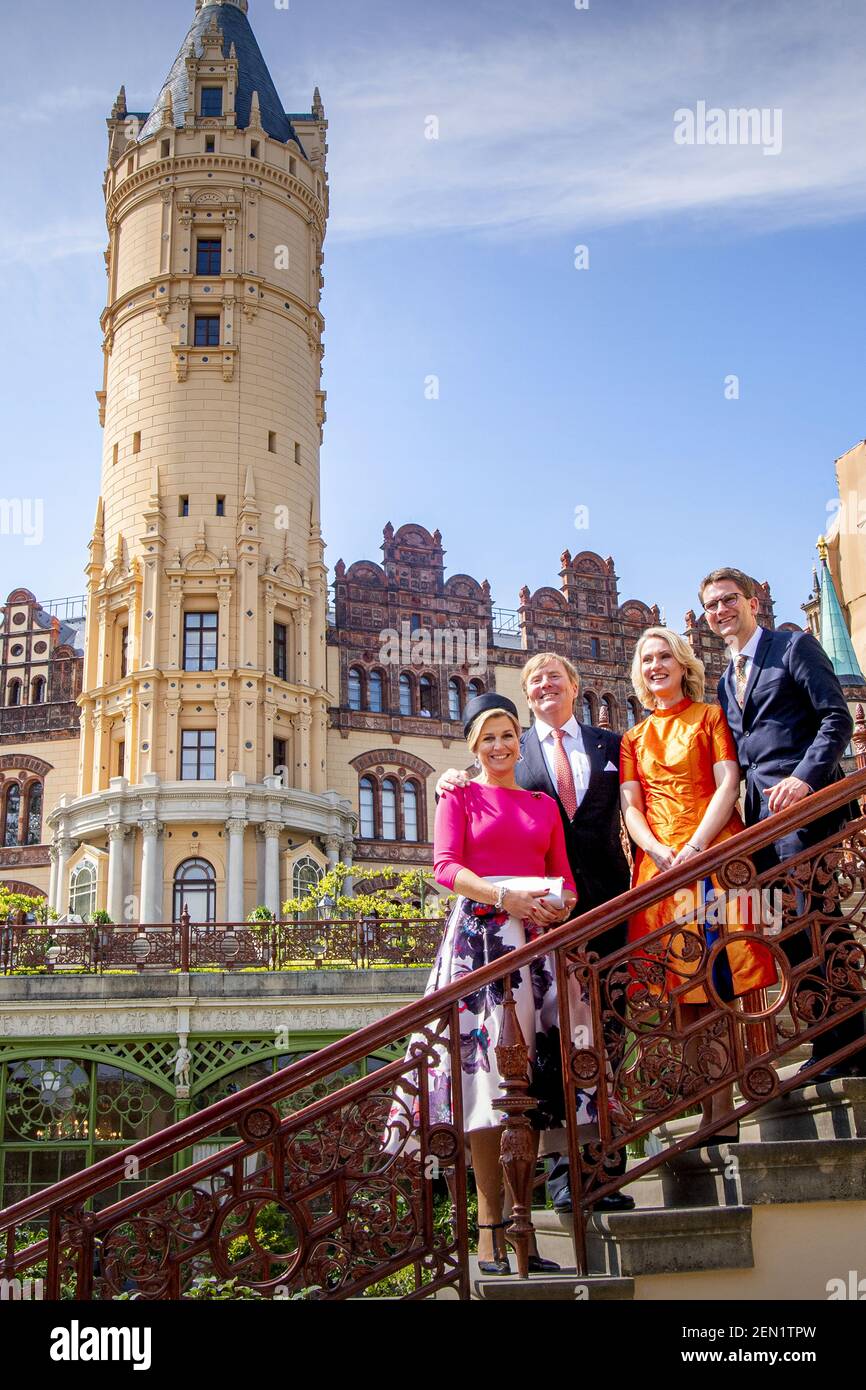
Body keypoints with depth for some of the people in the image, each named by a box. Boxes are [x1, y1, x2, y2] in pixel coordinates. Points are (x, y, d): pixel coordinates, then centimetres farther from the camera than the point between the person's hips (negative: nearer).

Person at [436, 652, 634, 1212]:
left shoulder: (610, 744, 15)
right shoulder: (514, 751, 13)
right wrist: (455, 782, -10)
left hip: (606, 900, 1)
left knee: (607, 1031, 2)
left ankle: (606, 1168, 8)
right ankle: (567, 1169, 3)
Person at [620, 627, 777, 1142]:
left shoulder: (709, 716, 10)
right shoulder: (634, 739, 19)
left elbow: (728, 784, -2)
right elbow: (630, 806, 9)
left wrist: (696, 845, -15)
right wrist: (658, 850, -10)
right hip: (660, 865, 3)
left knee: (730, 978, -9)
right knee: (687, 992, 1)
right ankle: (713, 1112, 4)